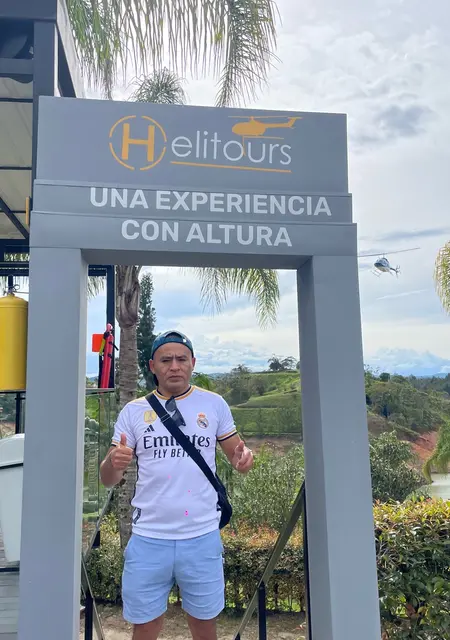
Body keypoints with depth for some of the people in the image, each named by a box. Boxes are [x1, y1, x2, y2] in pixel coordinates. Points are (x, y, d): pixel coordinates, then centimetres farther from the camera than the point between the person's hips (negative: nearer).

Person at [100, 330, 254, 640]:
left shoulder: (214, 404, 2)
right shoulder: (133, 411, 2)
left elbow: (237, 452, 8)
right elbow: (108, 479, 3)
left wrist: (244, 457, -16)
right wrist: (113, 463, -21)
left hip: (202, 538, 0)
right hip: (148, 540, 0)